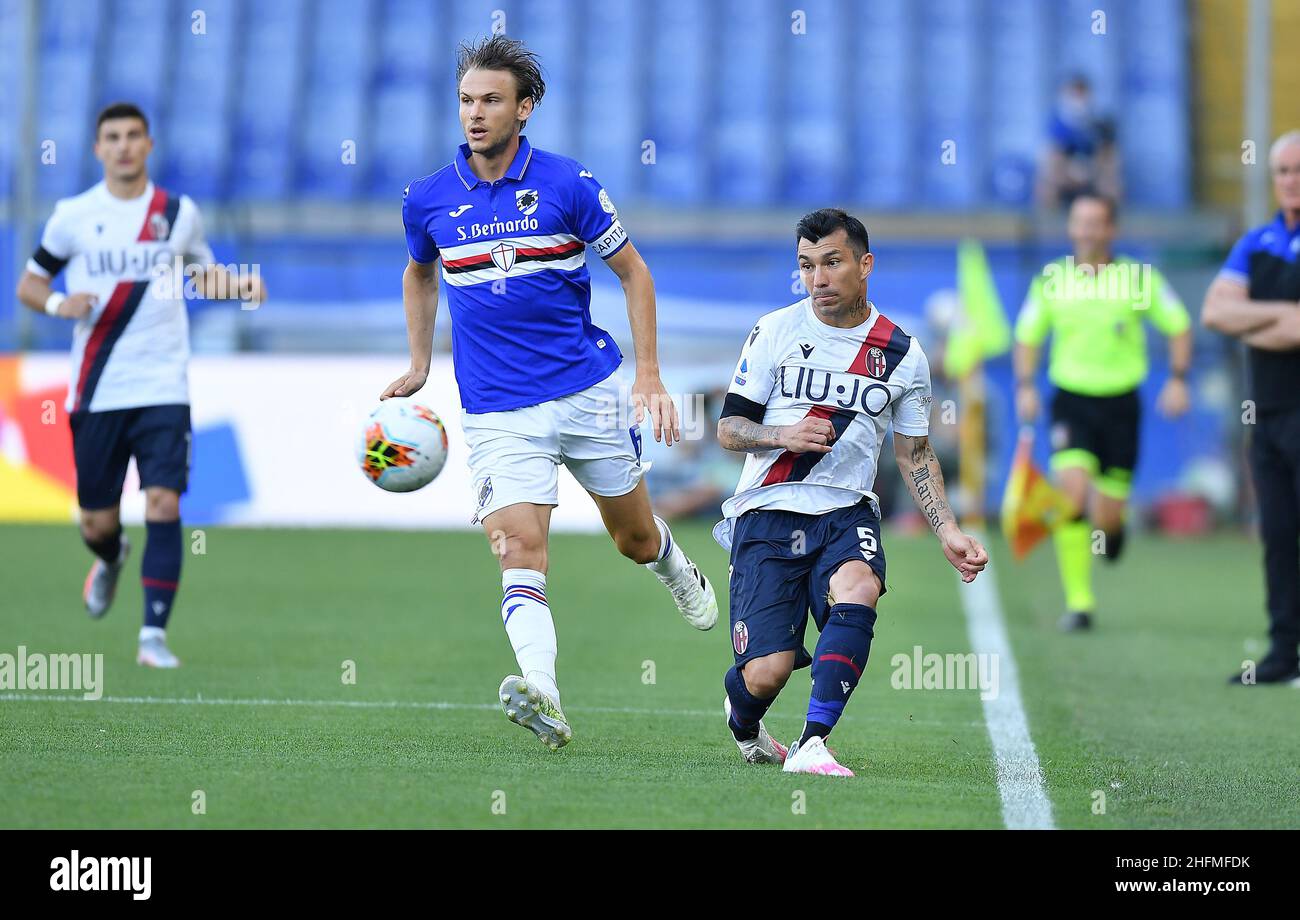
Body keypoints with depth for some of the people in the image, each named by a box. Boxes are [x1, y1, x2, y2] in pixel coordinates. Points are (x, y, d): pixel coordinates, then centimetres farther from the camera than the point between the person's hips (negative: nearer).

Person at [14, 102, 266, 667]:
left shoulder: (179, 213, 5)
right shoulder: (74, 215, 2)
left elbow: (201, 274, 21)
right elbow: (28, 284, 10)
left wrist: (238, 286, 0)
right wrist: (58, 304, -12)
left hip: (162, 387, 0)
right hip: (96, 391, 0)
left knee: (163, 504, -16)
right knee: (98, 521, 7)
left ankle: (154, 635, -10)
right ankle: (110, 558, 45)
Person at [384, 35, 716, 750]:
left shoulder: (568, 184, -6)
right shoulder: (428, 200, 1)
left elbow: (633, 272, 4)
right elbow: (420, 274, 23)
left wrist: (649, 375, -3)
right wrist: (418, 365, 17)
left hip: (588, 391, 0)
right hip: (497, 413, 0)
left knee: (636, 539, 17)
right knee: (518, 551, -21)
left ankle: (680, 574, 54)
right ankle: (542, 700, -36)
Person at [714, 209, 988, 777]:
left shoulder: (902, 355, 7)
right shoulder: (775, 331, 2)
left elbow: (915, 454, 18)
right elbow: (729, 428, 5)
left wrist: (947, 531, 6)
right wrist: (784, 435, -16)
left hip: (845, 512, 1)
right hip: (768, 513, -1)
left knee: (858, 586, -35)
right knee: (767, 673, -13)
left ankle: (811, 746, -34)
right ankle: (742, 719, 26)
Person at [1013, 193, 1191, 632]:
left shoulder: (1139, 278, -3)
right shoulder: (1050, 280, 0)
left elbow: (1179, 326, 7)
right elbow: (1027, 336, 13)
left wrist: (1177, 380, -4)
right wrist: (1025, 386, 0)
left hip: (1120, 403, 0)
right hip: (1071, 401, 0)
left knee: (1106, 519, 0)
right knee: (1071, 494, -20)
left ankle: (1112, 519, 40)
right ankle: (1078, 602, -13)